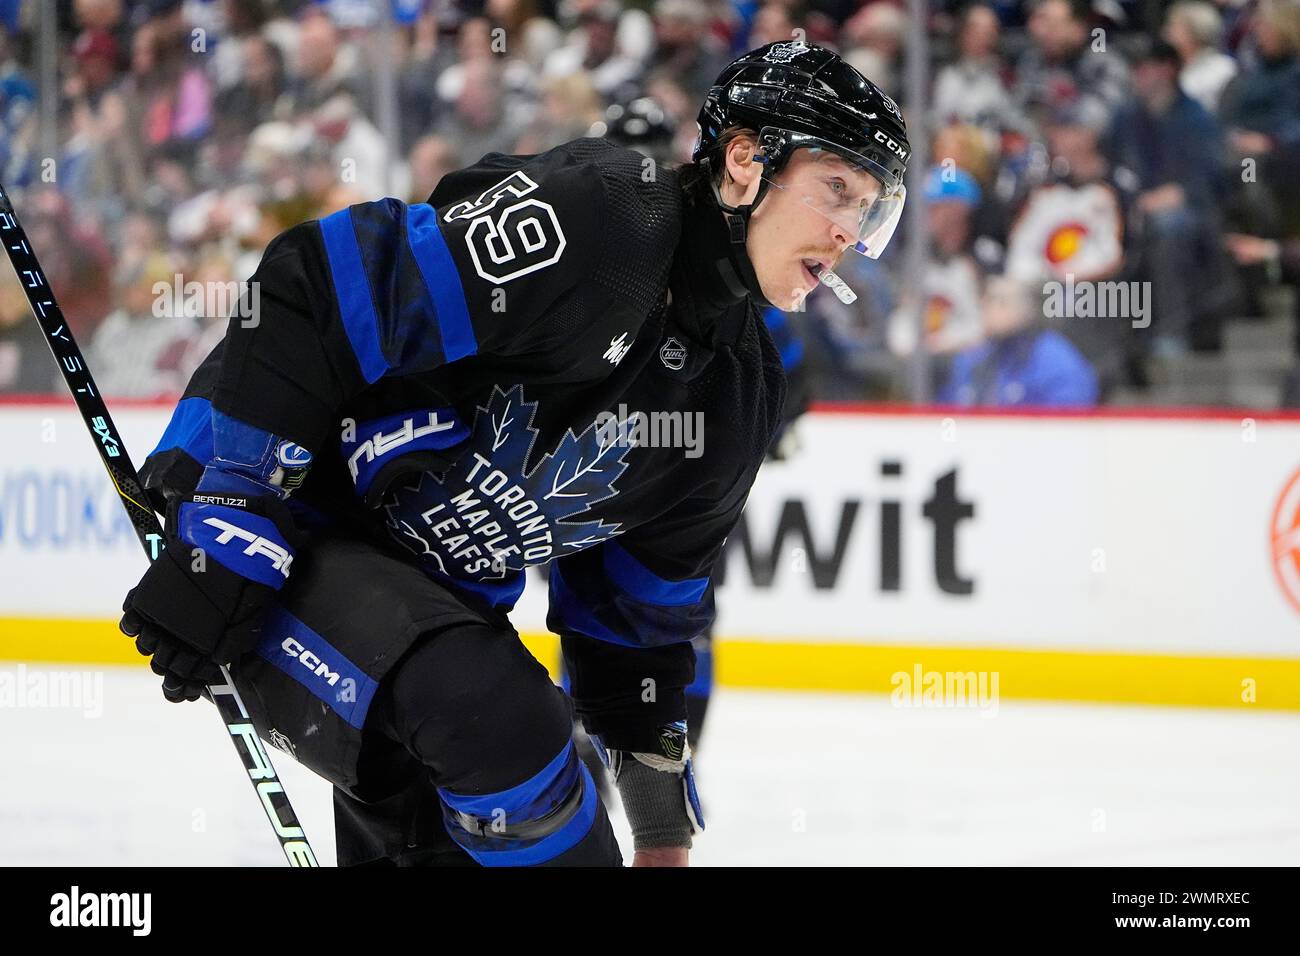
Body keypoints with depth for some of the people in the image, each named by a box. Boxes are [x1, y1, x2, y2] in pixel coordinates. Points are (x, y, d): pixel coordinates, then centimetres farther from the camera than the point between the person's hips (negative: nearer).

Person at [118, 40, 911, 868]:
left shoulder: (743, 393, 4)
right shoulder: (588, 220, -24)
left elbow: (640, 605, 14)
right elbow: (317, 296, -27)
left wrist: (663, 820, 13)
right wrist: (228, 526, -28)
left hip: (435, 596, 9)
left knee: (448, 839, 6)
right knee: (503, 725, -28)